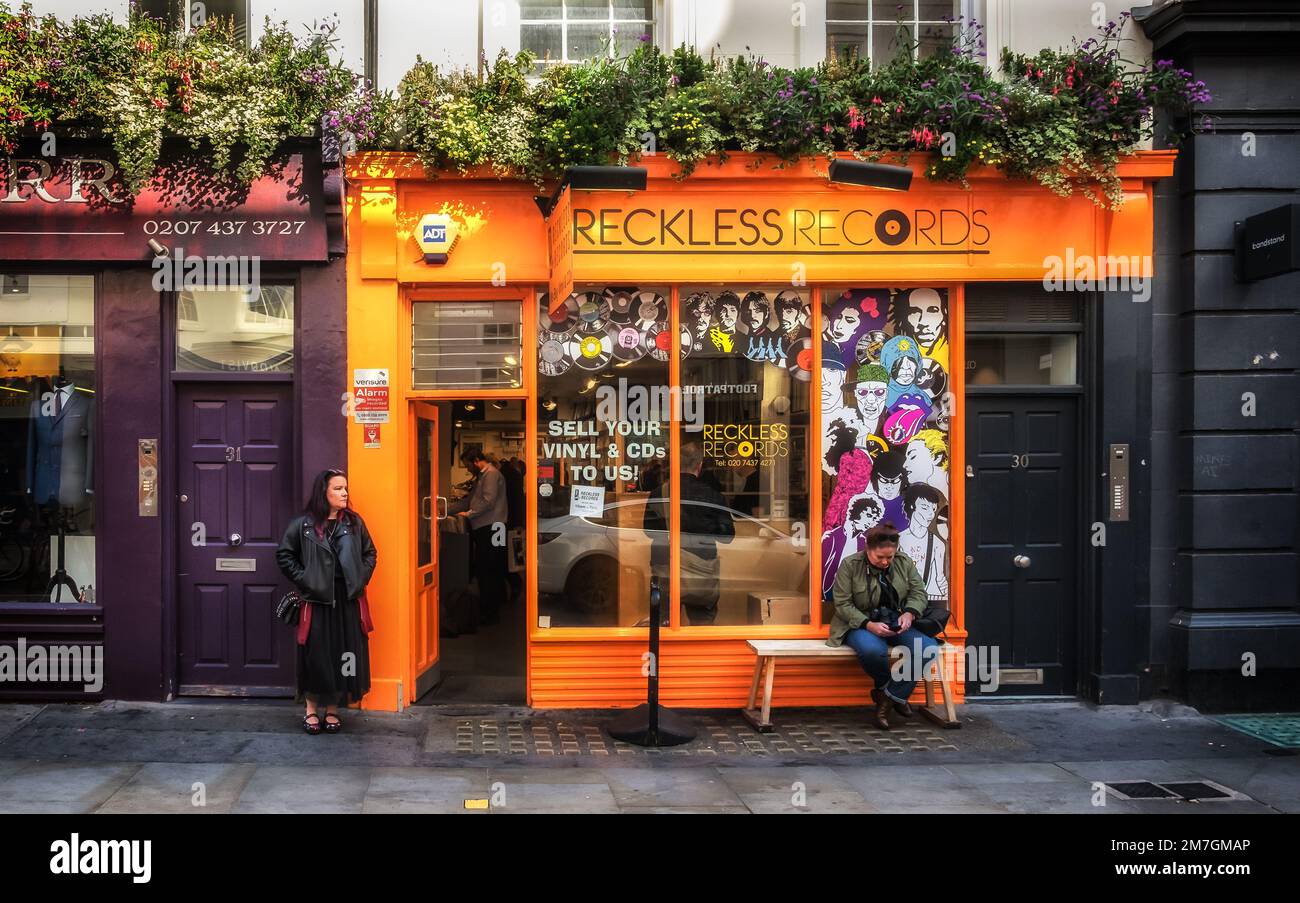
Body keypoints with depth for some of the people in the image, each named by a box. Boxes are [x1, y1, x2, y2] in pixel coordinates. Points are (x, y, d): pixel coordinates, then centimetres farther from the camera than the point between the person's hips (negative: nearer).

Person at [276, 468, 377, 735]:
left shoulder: (354, 522, 6)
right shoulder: (303, 524, -1)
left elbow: (370, 553, 13)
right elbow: (284, 555, 4)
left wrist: (360, 579, 2)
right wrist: (304, 580, -4)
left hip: (348, 600, 2)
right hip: (317, 600, -2)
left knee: (344, 654, 3)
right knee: (315, 655, 1)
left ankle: (333, 710, 16)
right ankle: (311, 710, 16)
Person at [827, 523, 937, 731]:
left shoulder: (904, 562, 3)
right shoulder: (849, 565, -9)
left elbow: (918, 592, 6)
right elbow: (843, 604, -10)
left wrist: (909, 613, -16)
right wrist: (869, 625, -24)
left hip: (896, 623, 4)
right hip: (860, 624, -4)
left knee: (927, 647, -25)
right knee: (873, 650, -40)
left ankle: (889, 697, -11)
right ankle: (889, 690, -5)